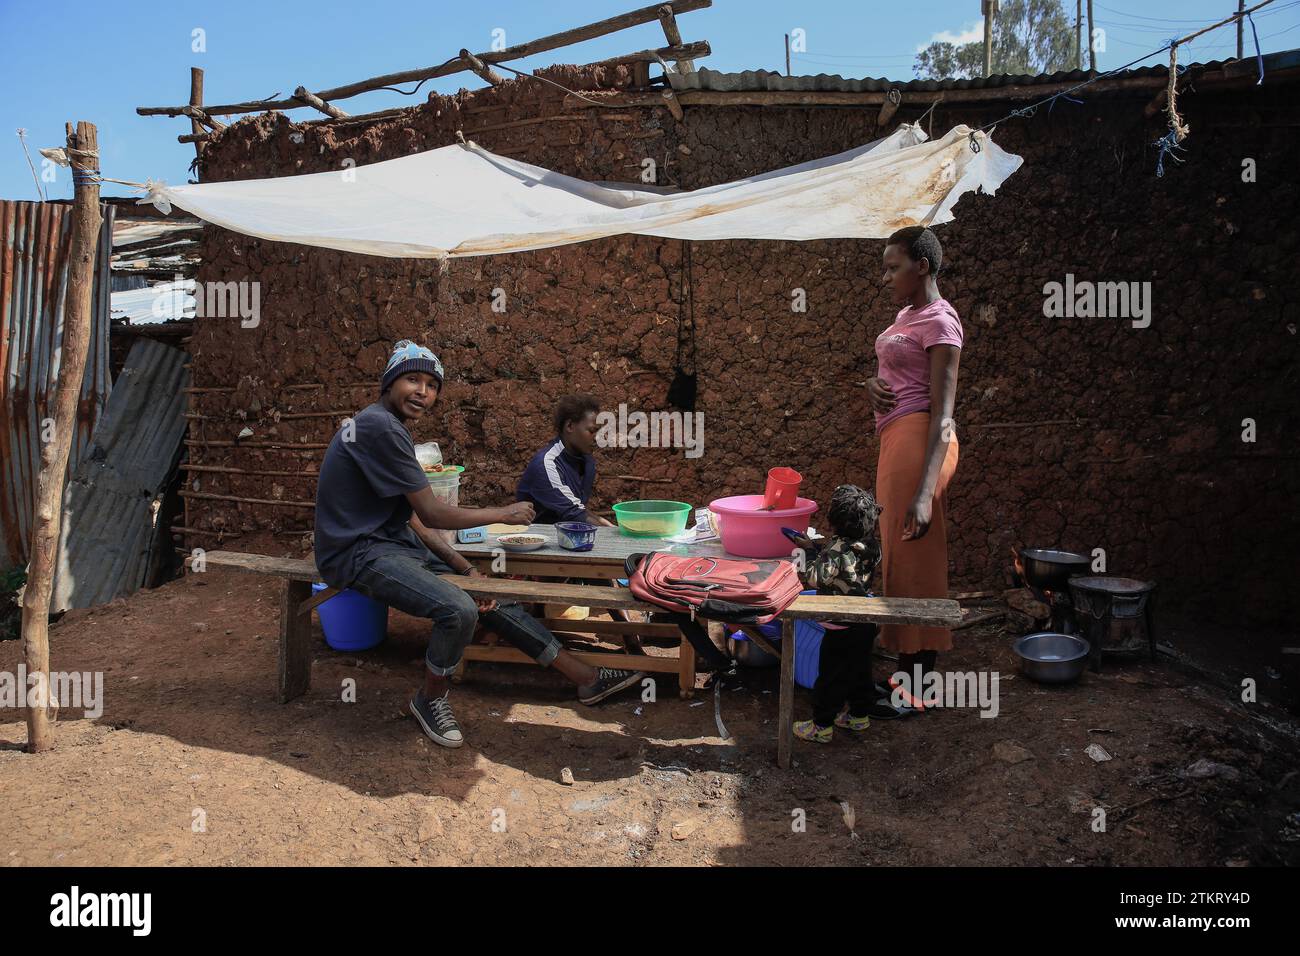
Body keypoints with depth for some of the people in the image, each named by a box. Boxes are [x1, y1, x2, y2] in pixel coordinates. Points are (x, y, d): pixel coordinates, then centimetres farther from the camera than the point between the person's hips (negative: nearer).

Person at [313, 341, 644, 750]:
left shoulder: (390, 428, 14)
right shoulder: (380, 426, -19)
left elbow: (413, 522, 11)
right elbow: (433, 514, -18)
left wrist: (465, 567, 3)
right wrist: (504, 513, -5)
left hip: (396, 544, 10)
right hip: (360, 553, -10)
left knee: (492, 599, 5)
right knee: (459, 609, -29)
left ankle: (586, 677, 11)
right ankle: (430, 699, 1)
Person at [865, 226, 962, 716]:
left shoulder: (939, 321, -12)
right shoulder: (908, 314, 15)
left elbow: (942, 415, -19)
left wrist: (925, 492, -26)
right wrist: (873, 385, 1)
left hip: (917, 438, -10)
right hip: (895, 435, 10)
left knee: (914, 559, -3)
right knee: (899, 555, 14)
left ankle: (914, 691, 8)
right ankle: (907, 671, 26)